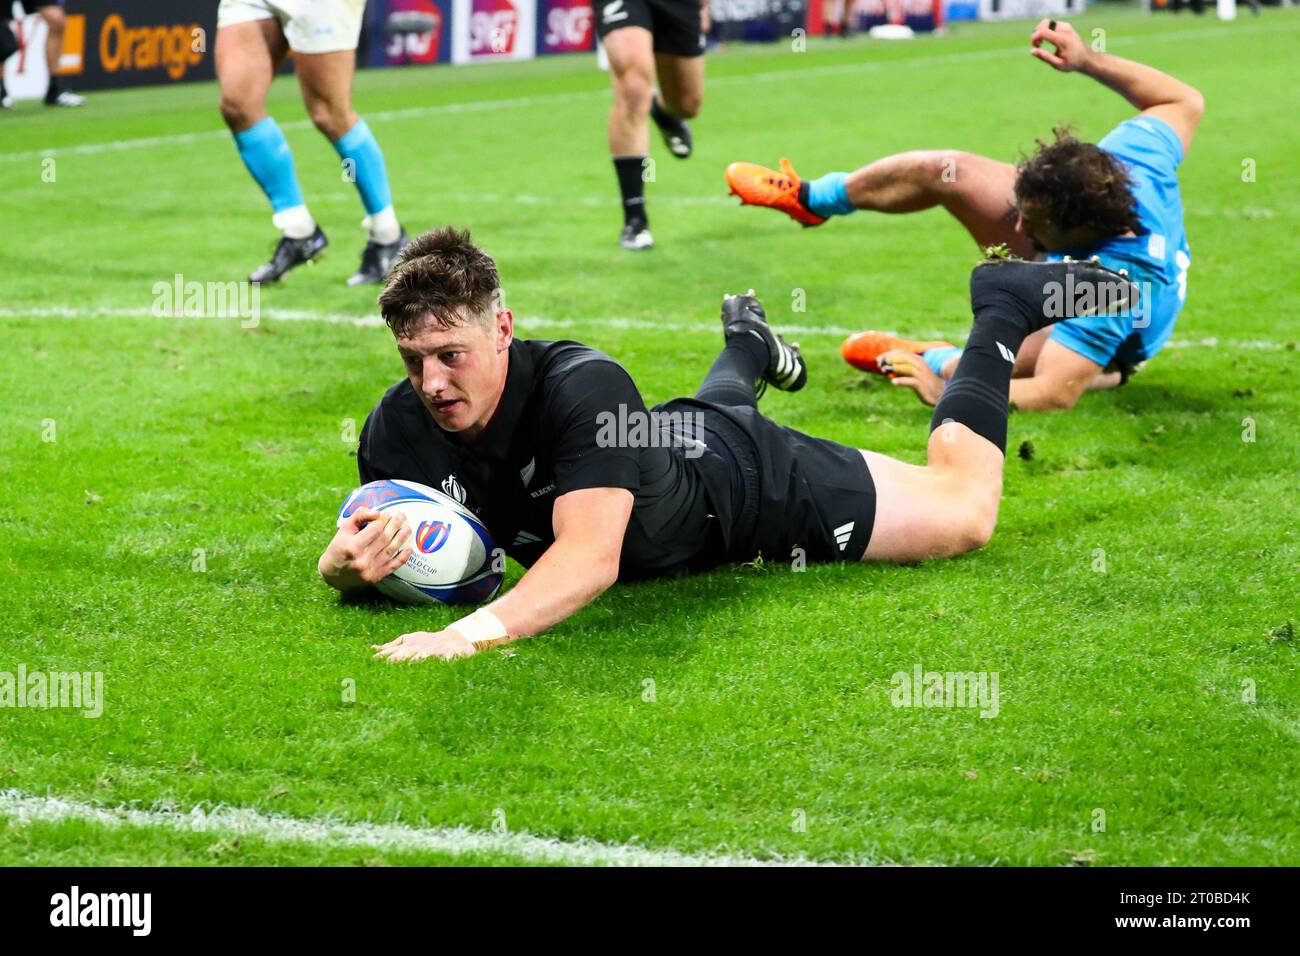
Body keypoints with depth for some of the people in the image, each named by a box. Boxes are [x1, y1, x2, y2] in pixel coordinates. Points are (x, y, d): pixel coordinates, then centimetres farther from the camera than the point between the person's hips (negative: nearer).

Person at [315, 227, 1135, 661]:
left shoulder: (583, 386, -45)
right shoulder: (402, 427, -30)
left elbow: (593, 555, -55)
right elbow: (348, 559, -20)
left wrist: (479, 630, -71)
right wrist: (350, 560, -45)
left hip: (744, 484, -5)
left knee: (965, 511, 8)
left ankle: (1009, 305, 27)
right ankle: (747, 346, 73)